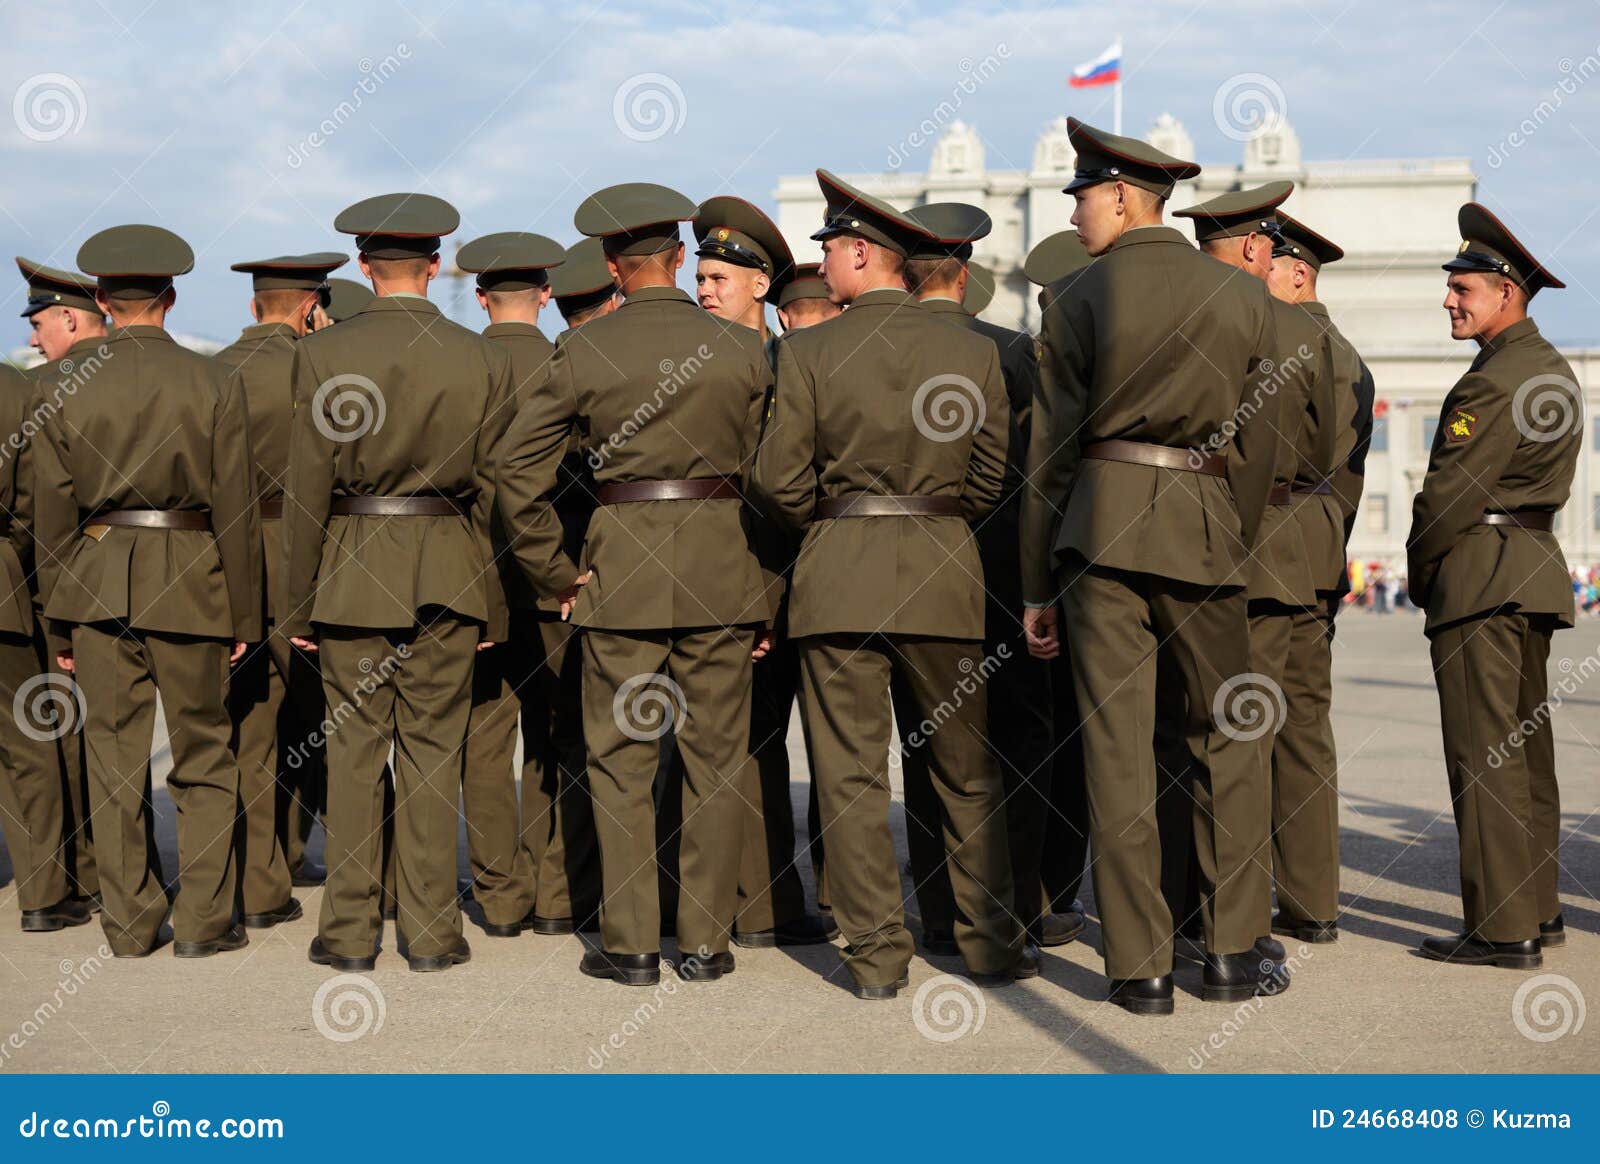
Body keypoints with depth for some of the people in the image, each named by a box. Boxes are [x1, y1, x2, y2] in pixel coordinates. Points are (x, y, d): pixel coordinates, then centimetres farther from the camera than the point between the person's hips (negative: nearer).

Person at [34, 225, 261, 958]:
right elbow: (236, 511, -5)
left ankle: (130, 924, 14)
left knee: (113, 757, 9)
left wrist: (59, 623, 10)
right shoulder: (213, 385, -5)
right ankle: (201, 920, 9)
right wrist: (244, 616, 2)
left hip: (97, 587, 2)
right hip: (188, 584, -2)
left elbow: (52, 519, 2)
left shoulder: (65, 392, 0)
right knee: (203, 757, 9)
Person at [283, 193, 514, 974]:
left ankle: (350, 932, 12)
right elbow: (493, 490, 2)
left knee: (354, 751, 7)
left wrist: (296, 604, 3)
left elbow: (307, 490, -4)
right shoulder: (483, 360, -1)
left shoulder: (323, 354, -5)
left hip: (351, 573, -1)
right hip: (448, 576, 1)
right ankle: (431, 933, 11)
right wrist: (491, 607, 9)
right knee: (433, 753, 7)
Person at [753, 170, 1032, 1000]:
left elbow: (780, 479, -6)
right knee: (966, 769, 13)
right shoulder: (974, 353, 2)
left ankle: (877, 955, 6)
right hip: (943, 572, 2)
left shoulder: (806, 354, -5)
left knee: (850, 775, 4)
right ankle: (990, 941, 18)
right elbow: (992, 477, 7)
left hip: (837, 577, -2)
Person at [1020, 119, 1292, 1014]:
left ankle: (1141, 966, 4)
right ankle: (1234, 954, 13)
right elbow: (1262, 444, 9)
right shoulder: (1244, 297, 6)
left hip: (1101, 526, -2)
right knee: (1227, 738, 12)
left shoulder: (1080, 301, 0)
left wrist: (1036, 587, 6)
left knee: (1117, 746, 2)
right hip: (1205, 522, 2)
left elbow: (1050, 451, 1)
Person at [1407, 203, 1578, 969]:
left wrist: (1419, 571, -2)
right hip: (1537, 563, 10)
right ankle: (1538, 911, 21)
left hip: (1481, 575, -10)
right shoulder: (1552, 369, 15)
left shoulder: (1493, 381, -16)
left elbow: (1448, 494, -17)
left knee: (1483, 755, -7)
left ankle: (1502, 930, -4)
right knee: (1526, 746, 14)